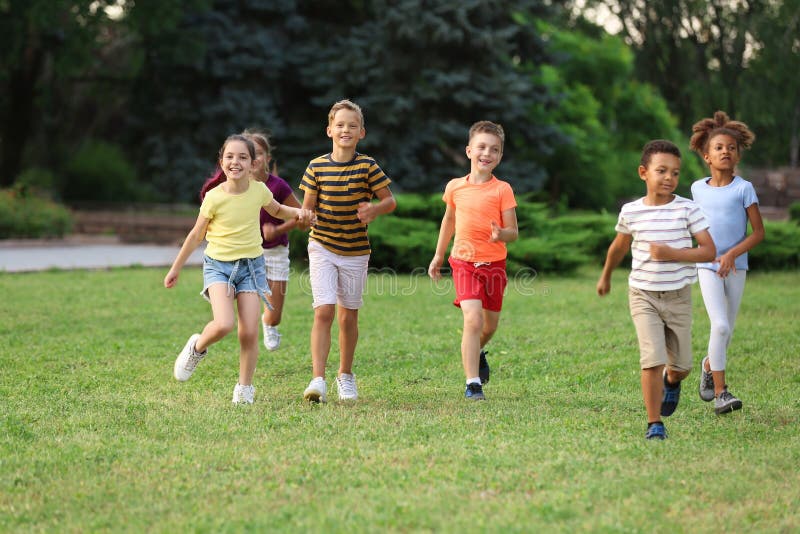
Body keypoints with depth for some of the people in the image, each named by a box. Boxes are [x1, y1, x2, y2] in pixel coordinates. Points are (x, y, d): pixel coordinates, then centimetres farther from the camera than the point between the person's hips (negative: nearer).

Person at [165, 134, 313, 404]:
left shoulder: (259, 190, -3)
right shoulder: (214, 198, -12)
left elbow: (277, 210, 20)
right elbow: (196, 235, 0)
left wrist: (299, 213, -1)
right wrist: (176, 268, 7)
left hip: (251, 265, 3)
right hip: (218, 264, -3)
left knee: (249, 332, -5)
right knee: (223, 325, -23)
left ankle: (244, 388, 13)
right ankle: (197, 347, 10)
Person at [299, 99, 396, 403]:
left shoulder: (367, 166, -6)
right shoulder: (316, 167, -2)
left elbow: (390, 200, 0)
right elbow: (308, 207, 3)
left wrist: (374, 210, -22)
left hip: (355, 251, 0)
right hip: (322, 248, 0)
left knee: (348, 316, 11)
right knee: (323, 312, -13)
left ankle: (345, 375, 29)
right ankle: (318, 380, -15)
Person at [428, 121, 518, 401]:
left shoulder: (502, 189, -7)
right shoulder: (455, 187, 0)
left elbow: (513, 232, -6)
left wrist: (501, 234, -29)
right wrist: (438, 255, 22)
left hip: (494, 264, 1)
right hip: (464, 262, -1)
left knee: (490, 323, 16)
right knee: (472, 319, -18)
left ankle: (477, 352, 51)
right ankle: (473, 383, -16)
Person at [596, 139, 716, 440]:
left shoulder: (688, 209, -9)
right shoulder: (631, 212, -4)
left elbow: (709, 251, -12)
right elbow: (619, 246, 16)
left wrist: (672, 253, -24)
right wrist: (605, 277, 29)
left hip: (678, 297, 1)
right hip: (643, 296, -1)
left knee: (681, 365, 10)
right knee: (652, 359, -15)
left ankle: (671, 382, 48)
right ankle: (654, 423, -3)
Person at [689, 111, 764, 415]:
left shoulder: (744, 189, -5)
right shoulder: (698, 188, 3)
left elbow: (758, 233, -5)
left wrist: (732, 254, -17)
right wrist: (711, 254, 4)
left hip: (736, 267, 0)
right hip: (707, 267, 0)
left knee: (727, 330, 10)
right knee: (720, 326, -17)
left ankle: (709, 364, 42)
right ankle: (720, 393, -13)